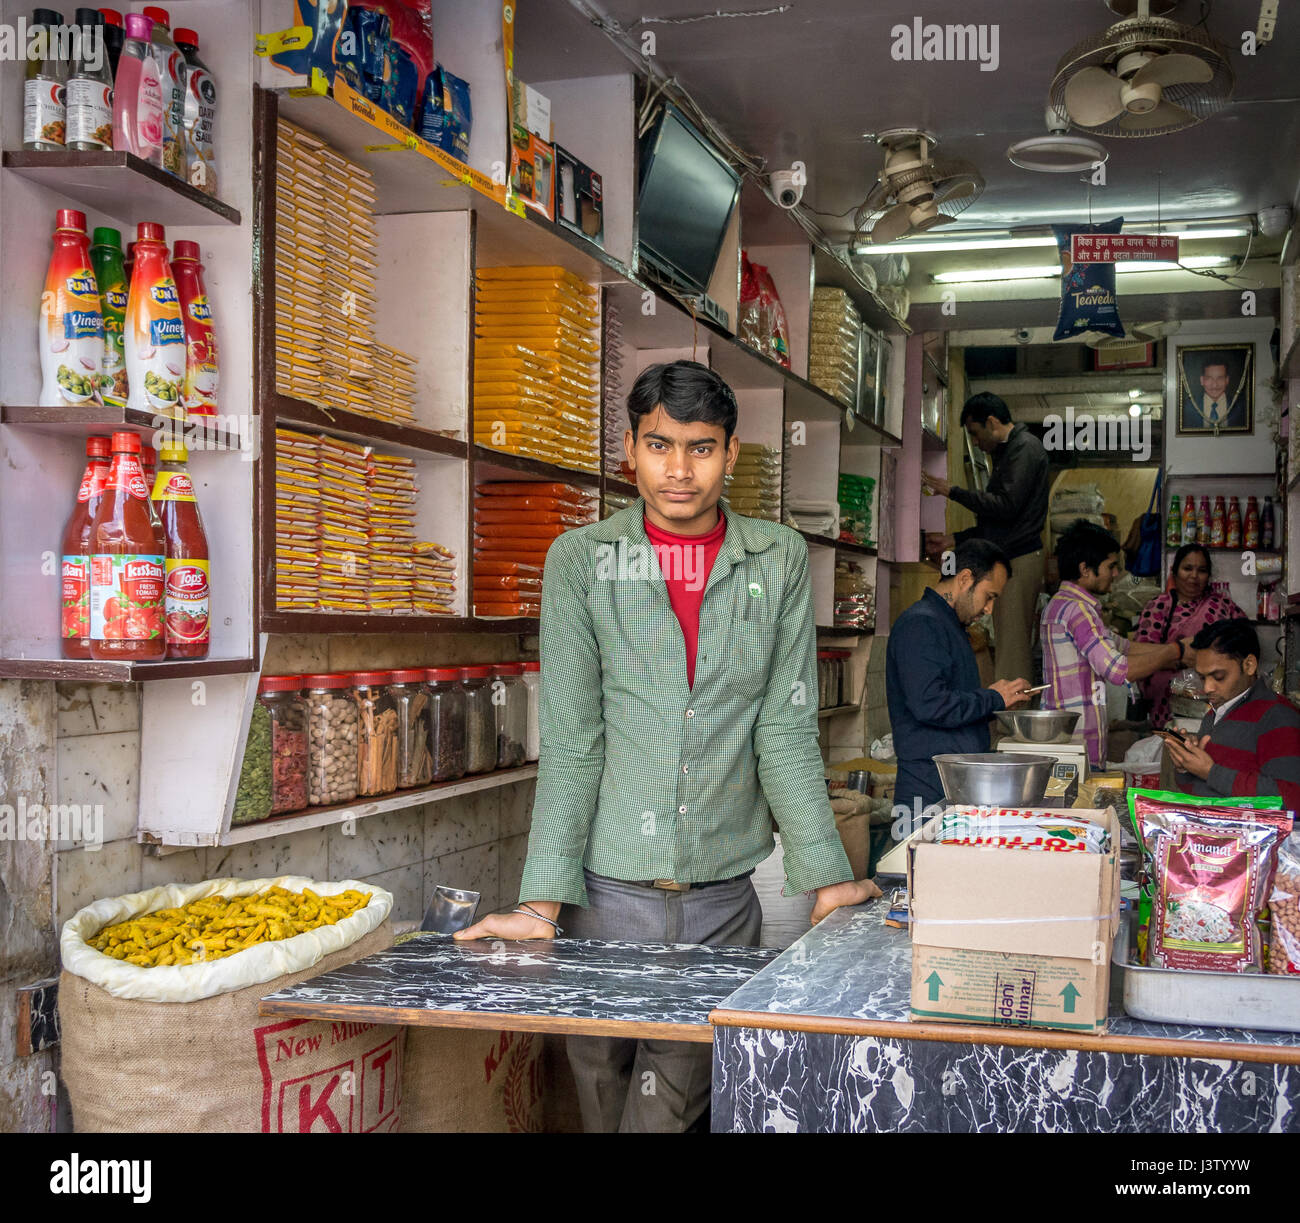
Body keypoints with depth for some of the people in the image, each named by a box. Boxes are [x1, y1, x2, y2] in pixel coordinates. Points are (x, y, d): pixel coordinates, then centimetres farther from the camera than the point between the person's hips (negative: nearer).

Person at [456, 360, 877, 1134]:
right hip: (607, 888, 0)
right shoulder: (581, 561, 1)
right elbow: (571, 739, -4)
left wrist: (829, 881, -2)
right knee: (602, 1084, 10)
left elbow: (785, 731, 3)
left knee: (676, 1099, 2)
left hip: (724, 895, 0)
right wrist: (544, 904, -10)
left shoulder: (780, 562, 4)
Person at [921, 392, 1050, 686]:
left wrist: (953, 492, -10)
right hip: (1007, 562, 10)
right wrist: (953, 540, 21)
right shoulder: (1007, 452, 24)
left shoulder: (1025, 447, -7)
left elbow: (1006, 506, -18)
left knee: (1011, 649, -12)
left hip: (1019, 560, -10)